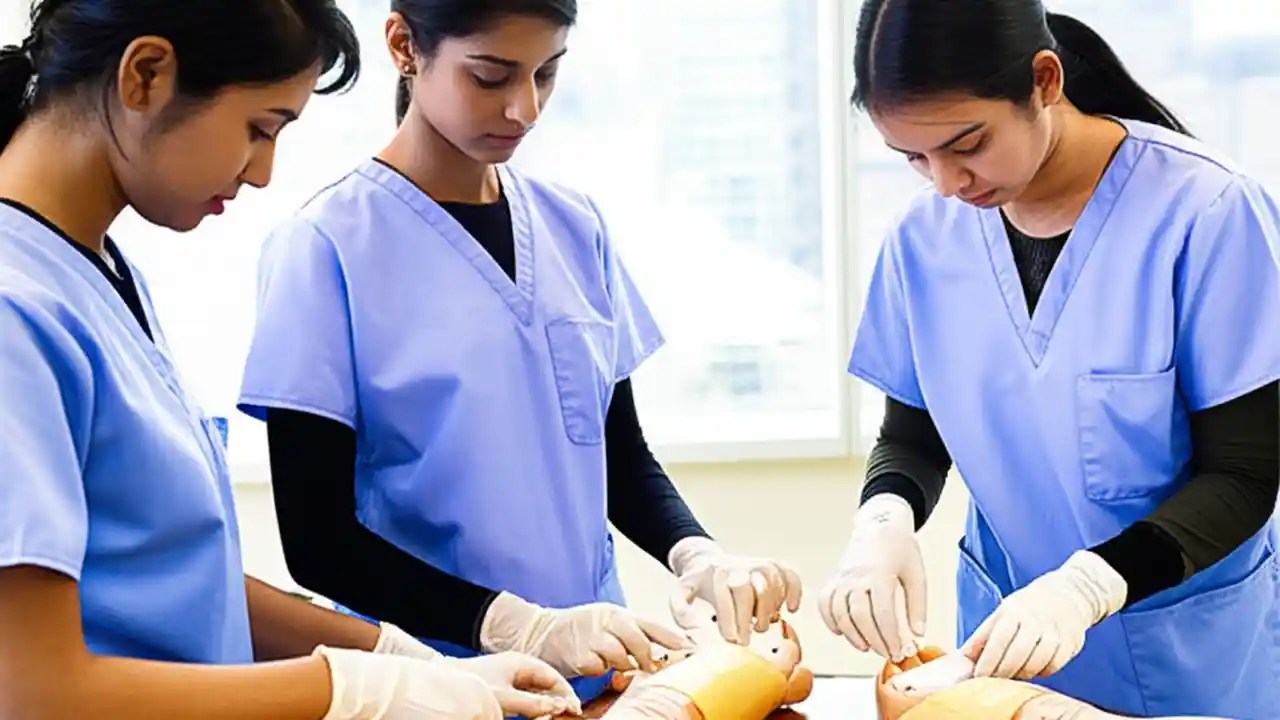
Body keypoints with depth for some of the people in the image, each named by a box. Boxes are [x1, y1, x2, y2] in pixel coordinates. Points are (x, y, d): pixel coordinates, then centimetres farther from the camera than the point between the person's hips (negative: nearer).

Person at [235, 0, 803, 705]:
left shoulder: (573, 225, 3)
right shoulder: (328, 247, -12)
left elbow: (623, 456, 11)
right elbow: (319, 541, -13)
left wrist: (697, 554, -8)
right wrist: (526, 628, -22)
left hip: (596, 673, 5)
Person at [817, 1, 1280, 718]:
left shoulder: (1204, 210, -19)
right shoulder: (926, 236, -7)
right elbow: (912, 438, 3)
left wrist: (1086, 584, -31)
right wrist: (884, 519, -20)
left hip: (1189, 643, -3)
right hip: (1008, 625, 4)